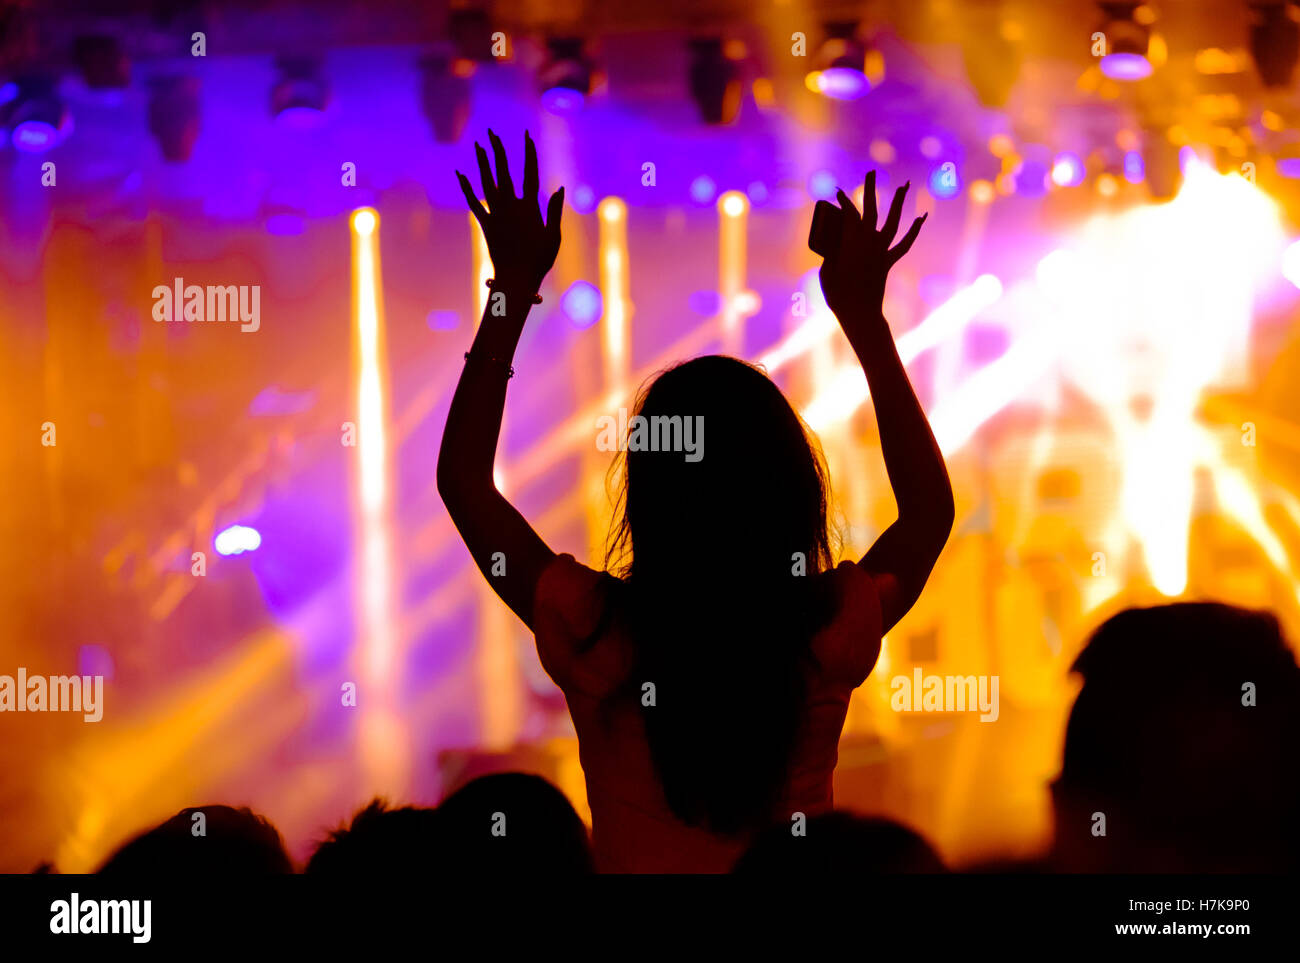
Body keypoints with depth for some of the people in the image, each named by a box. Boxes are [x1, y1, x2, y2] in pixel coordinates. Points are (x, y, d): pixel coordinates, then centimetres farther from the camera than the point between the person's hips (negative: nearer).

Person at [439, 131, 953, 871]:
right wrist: (865, 317, 4)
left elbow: (463, 479, -5)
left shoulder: (594, 636, -18)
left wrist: (514, 291, -3)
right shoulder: (830, 636, -15)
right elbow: (931, 508, 4)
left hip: (637, 872, -1)